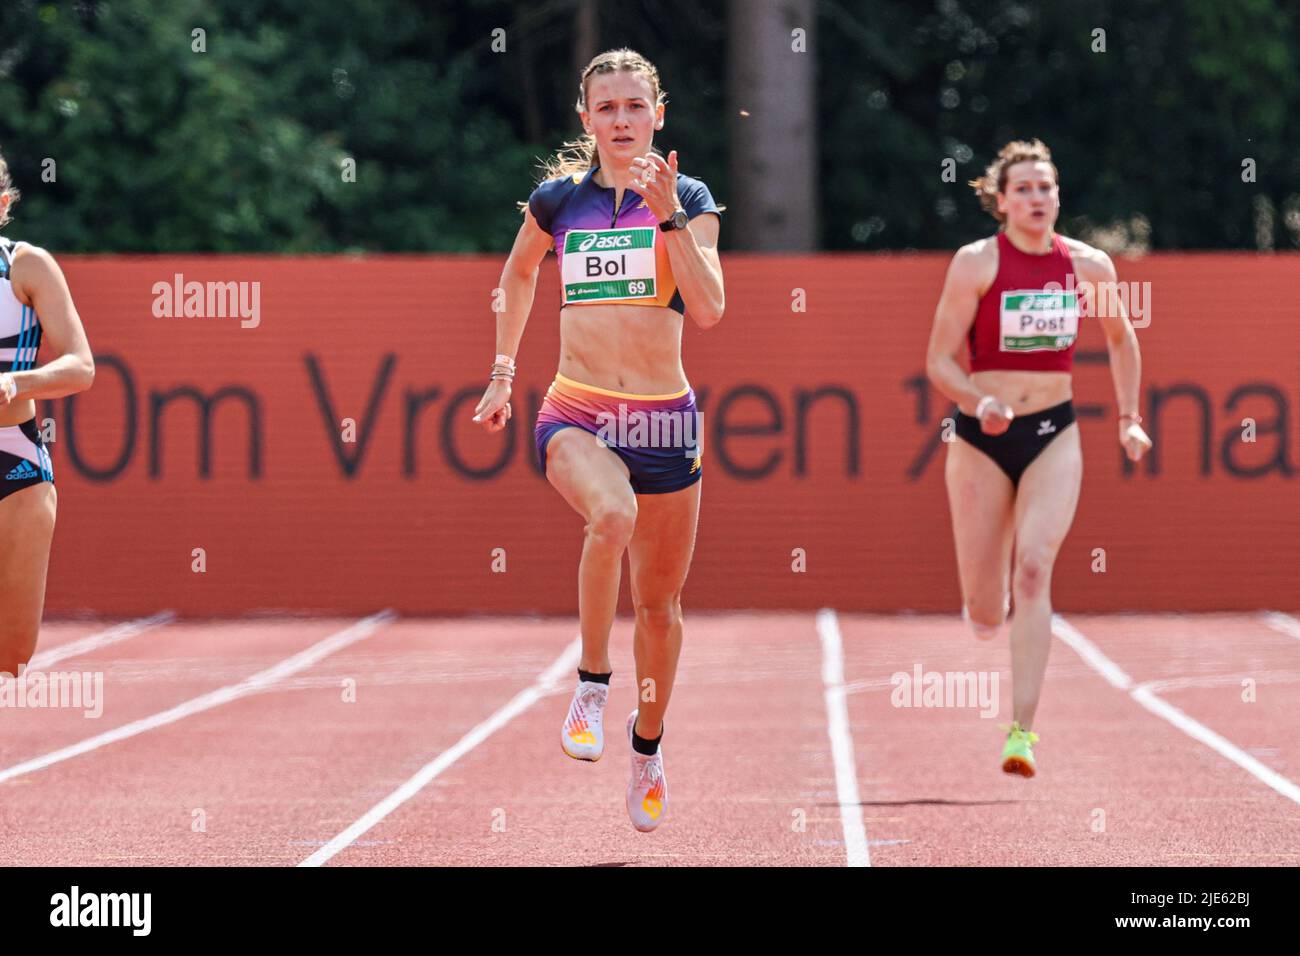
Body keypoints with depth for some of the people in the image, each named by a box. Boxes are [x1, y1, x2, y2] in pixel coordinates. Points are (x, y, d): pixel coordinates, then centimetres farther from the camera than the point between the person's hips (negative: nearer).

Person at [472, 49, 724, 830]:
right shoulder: (558, 199, 4)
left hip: (664, 416, 1)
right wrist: (503, 372, 23)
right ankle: (592, 685, -19)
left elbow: (709, 309, -13)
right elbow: (519, 273, 24)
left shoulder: (689, 199, 0)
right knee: (613, 514, -35)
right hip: (577, 413, -1)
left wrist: (669, 215, -18)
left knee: (660, 601, 10)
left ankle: (648, 744, 33)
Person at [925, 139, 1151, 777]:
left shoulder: (1088, 265, 1)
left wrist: (1129, 419, 16)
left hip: (1054, 436, 1)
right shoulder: (977, 262, -8)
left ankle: (1022, 731, -24)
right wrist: (980, 403, -26)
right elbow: (938, 361, -9)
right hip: (982, 437, -1)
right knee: (985, 613, 2)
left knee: (1033, 571, -20)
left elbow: (1121, 338, 21)